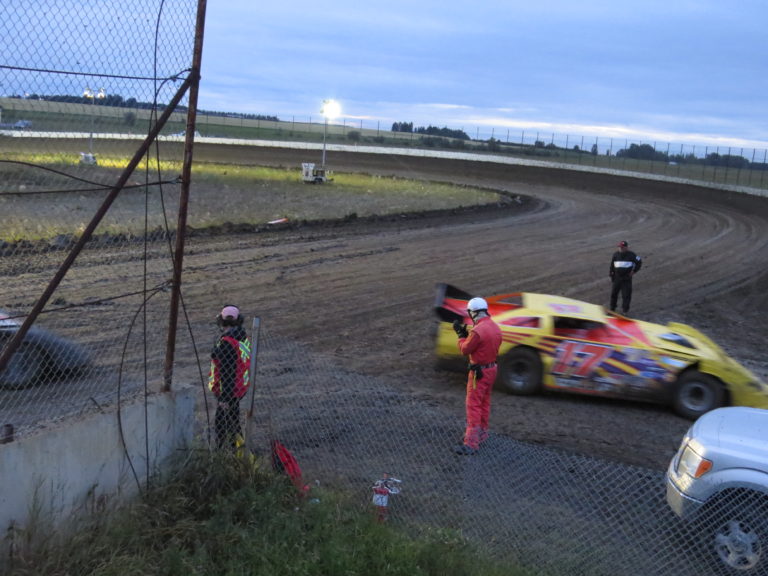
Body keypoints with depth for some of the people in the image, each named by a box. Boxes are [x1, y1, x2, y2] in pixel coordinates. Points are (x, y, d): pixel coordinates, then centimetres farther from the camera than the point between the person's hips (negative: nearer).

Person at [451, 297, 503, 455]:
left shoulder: (477, 331, -25)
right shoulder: (495, 327, 3)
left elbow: (465, 350, -13)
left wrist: (461, 335, 1)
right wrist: (466, 334, 9)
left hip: (479, 372, -9)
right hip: (491, 369, 9)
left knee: (473, 406, -7)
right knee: (484, 403, 22)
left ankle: (471, 443, -8)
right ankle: (482, 432, 36)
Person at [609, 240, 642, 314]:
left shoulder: (631, 255, -4)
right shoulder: (616, 254, 4)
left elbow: (639, 262, 5)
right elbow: (612, 265, 11)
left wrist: (634, 271, -1)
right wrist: (611, 274, 7)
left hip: (627, 278, -3)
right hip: (617, 277, 3)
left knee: (626, 294, -3)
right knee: (614, 293, 8)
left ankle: (625, 309, 9)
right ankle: (612, 309, 23)